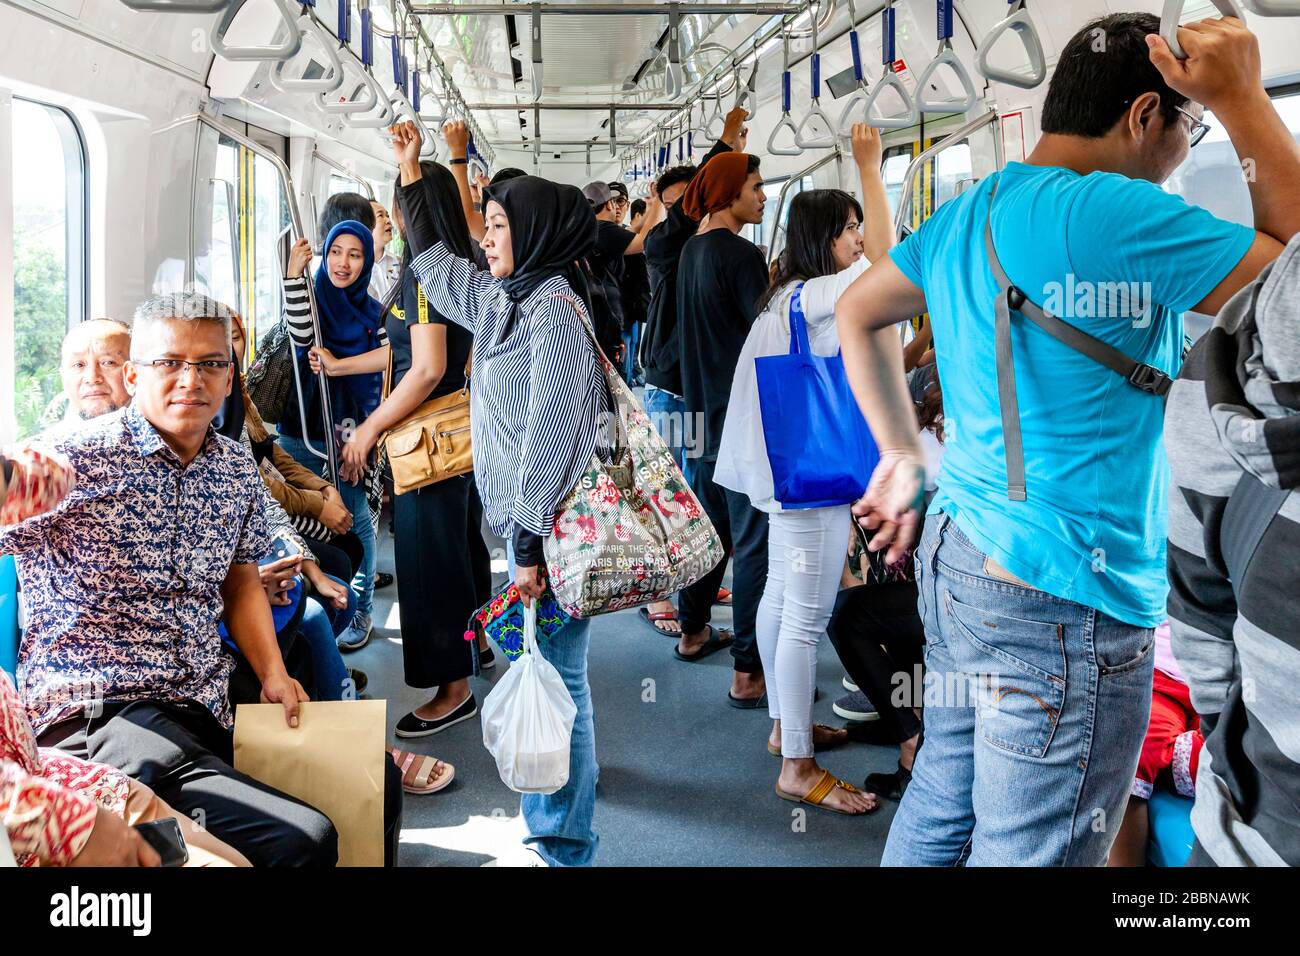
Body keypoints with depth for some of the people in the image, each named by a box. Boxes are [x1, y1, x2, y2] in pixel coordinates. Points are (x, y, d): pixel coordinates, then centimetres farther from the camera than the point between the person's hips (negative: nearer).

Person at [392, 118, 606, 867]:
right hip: (522, 519, 9)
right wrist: (412, 172, 30)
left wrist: (531, 544, -19)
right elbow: (436, 264, 32)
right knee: (542, 665, 19)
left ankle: (564, 842, 6)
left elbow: (551, 433, -19)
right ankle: (564, 784, 38)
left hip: (549, 524, -9)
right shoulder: (503, 298, 13)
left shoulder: (554, 308, -13)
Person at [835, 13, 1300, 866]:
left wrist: (904, 455, 21)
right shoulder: (1119, 216, -18)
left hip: (957, 555, 9)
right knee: (1028, 852, 6)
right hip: (1062, 602, -9)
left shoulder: (968, 213, 8)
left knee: (940, 811, 22)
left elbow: (859, 314, 21)